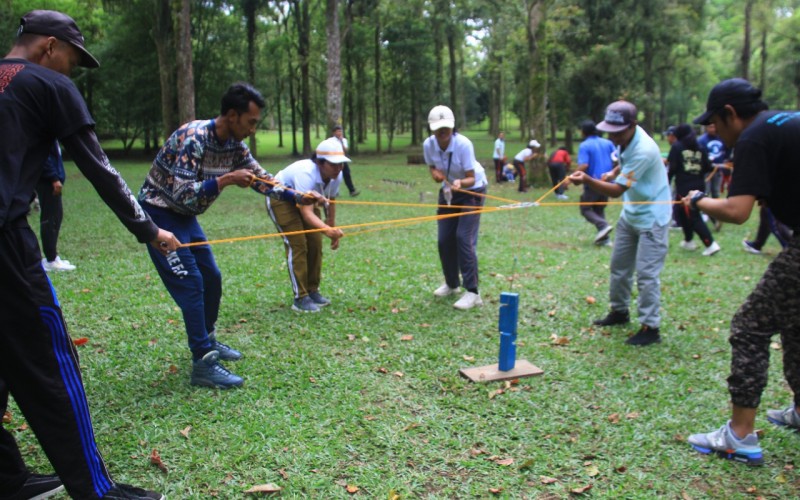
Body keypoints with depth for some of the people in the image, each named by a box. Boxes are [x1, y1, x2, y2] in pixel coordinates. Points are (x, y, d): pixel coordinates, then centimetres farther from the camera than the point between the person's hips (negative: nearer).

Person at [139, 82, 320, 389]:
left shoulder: (234, 144, -3)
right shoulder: (193, 138, -28)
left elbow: (261, 178, 6)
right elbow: (182, 194, -34)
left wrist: (297, 197, -4)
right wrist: (226, 180, -39)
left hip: (184, 215, 9)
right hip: (159, 213, -9)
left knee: (211, 278, 13)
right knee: (190, 283, -13)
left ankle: (207, 341, 31)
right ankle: (203, 365, -10)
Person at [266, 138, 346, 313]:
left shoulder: (337, 176, -20)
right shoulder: (306, 174, -41)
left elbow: (330, 202, -2)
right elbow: (306, 213, -48)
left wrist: (333, 231, 3)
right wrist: (327, 230, -63)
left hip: (305, 199, 7)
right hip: (280, 199, -7)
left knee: (315, 244, 0)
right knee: (297, 246, -14)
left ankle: (312, 291, 15)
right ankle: (300, 298, -8)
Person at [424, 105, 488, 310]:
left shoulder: (463, 144, -29)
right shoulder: (428, 145, -16)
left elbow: (471, 179, -27)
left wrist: (460, 183, -49)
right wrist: (435, 173, -21)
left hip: (472, 190, -5)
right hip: (448, 191, 5)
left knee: (464, 238, -17)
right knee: (445, 239, 4)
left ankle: (472, 292, -13)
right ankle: (451, 284, 26)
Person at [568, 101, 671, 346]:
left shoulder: (643, 151, -30)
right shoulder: (628, 139, -4)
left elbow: (616, 190, -30)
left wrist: (587, 180, -42)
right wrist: (615, 171, 4)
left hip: (652, 218, -9)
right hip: (630, 214, 9)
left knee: (646, 273, -8)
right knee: (619, 266, 16)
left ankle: (650, 328, 2)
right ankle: (619, 311, 33)